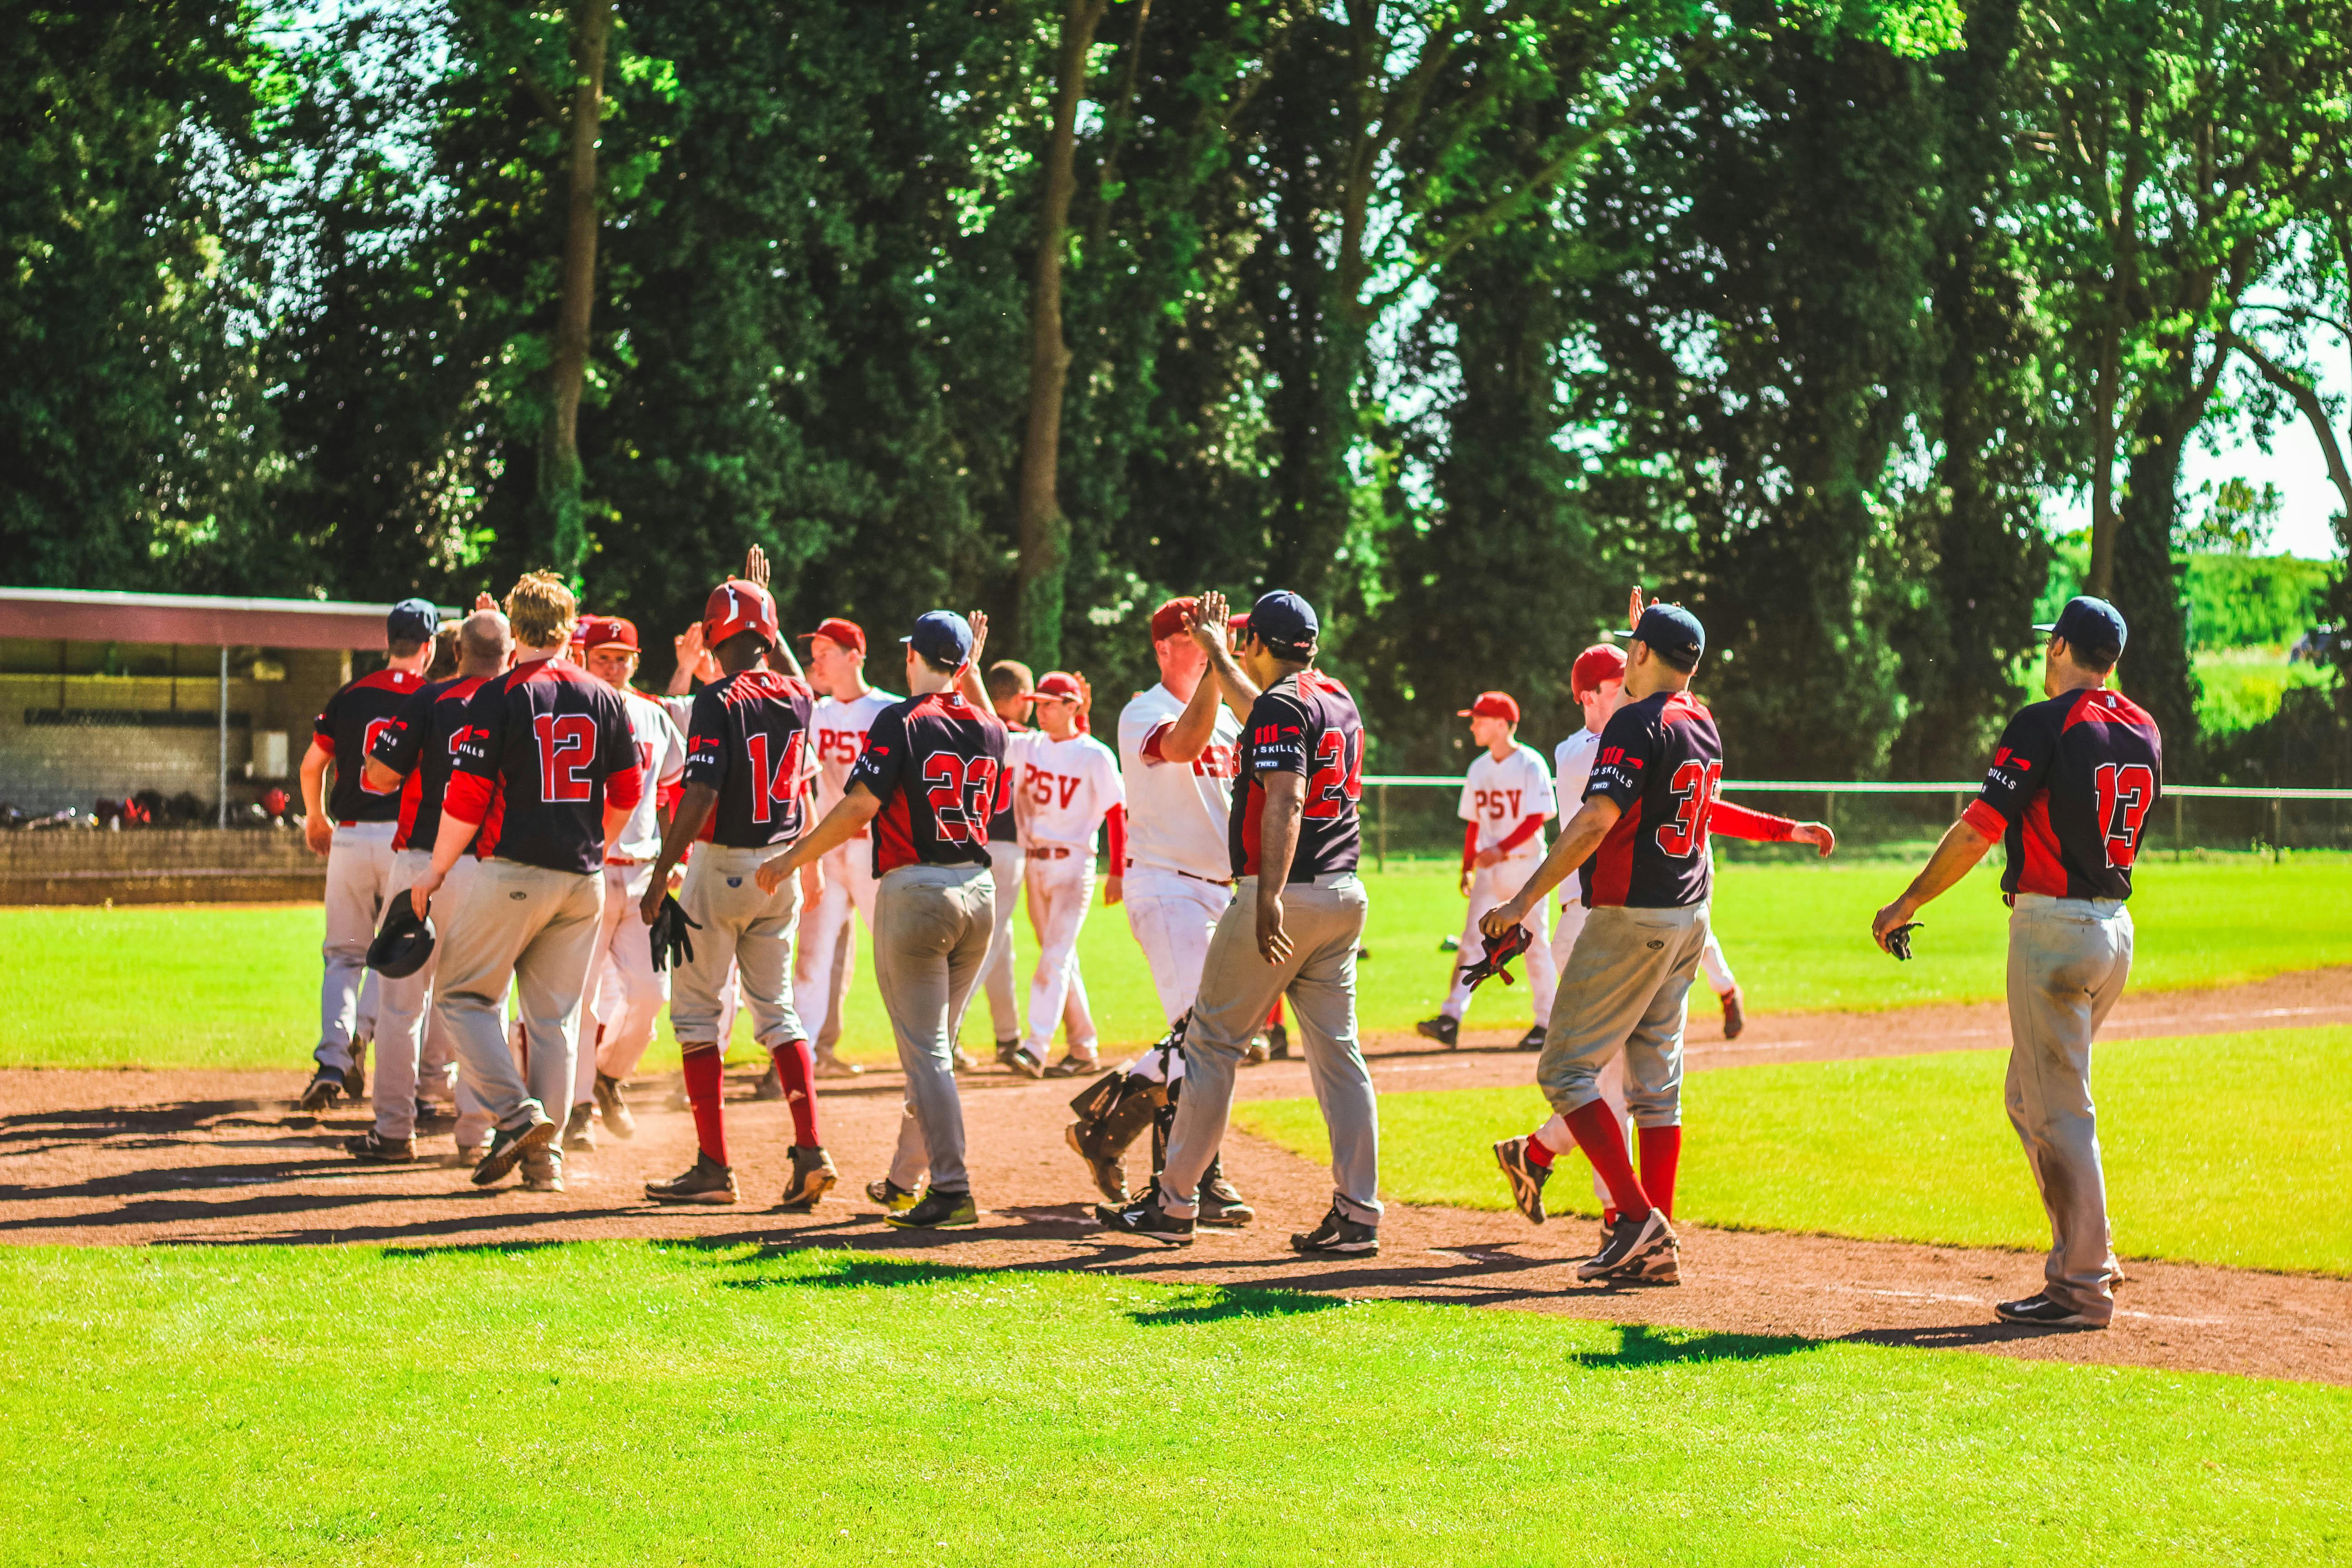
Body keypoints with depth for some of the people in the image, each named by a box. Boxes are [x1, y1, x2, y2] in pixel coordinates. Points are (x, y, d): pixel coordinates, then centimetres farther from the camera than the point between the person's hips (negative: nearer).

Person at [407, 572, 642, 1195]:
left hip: (514, 872, -5)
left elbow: (468, 798, -10)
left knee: (463, 995, 5)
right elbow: (628, 791, 12)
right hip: (584, 881, 5)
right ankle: (544, 1157, 8)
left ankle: (514, 1111, -13)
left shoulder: (499, 695, -8)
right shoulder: (603, 698, 7)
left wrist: (435, 872, 0)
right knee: (556, 1015, 9)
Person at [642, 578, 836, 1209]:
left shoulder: (719, 701, -15)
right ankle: (811, 1150, 0)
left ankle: (714, 1167, 0)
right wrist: (773, 633, 29)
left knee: (696, 1008, 3)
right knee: (775, 1008, 13)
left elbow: (701, 796, -22)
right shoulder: (797, 697, 3)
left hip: (723, 866, -6)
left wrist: (661, 875, -19)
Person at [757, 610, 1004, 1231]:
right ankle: (905, 1179, 26)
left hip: (915, 893, -6)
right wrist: (972, 673, 33)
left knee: (925, 1049, -5)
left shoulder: (901, 722, -9)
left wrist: (791, 859, -7)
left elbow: (858, 808, -15)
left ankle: (952, 1190, -12)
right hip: (980, 894, 6)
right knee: (935, 1044, 16)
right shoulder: (987, 728, 8)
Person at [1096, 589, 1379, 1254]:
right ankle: (1358, 1214, 1)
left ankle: (1175, 1204, 6)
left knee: (1212, 1039, 2)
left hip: (1285, 896, -8)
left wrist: (1270, 897, -34)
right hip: (1345, 896, 8)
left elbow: (1285, 801, -25)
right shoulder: (1336, 700, 14)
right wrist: (1215, 650, 45)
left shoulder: (1279, 707, -12)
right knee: (1338, 1049, 6)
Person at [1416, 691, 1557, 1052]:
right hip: (1489, 866, 5)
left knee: (1536, 944, 1)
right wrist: (1467, 867, 11)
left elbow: (1537, 818, -14)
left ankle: (1546, 1024, 10)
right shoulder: (1479, 768, 11)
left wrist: (1502, 849, -22)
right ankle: (1450, 1019, -10)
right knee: (1472, 939, -4)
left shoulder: (1531, 765, -9)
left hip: (1525, 863, -5)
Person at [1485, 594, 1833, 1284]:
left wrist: (1525, 899, -25)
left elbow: (1596, 821, -25)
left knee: (1565, 1069, -4)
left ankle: (1641, 1218, -13)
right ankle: (1656, 1248, 8)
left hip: (1630, 919, -8)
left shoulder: (1636, 724, -15)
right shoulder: (1703, 727, 10)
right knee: (1656, 1080, 10)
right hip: (1688, 916, 9)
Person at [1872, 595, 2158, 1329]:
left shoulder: (2045, 724, -13)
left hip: (2054, 928, -8)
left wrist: (1909, 904, -7)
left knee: (2059, 1111, -4)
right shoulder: (2142, 731, 9)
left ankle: (2082, 1286, -3)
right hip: (2115, 925, 8)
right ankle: (2086, 1251, 19)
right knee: (2029, 1097, 19)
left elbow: (1978, 830, -16)